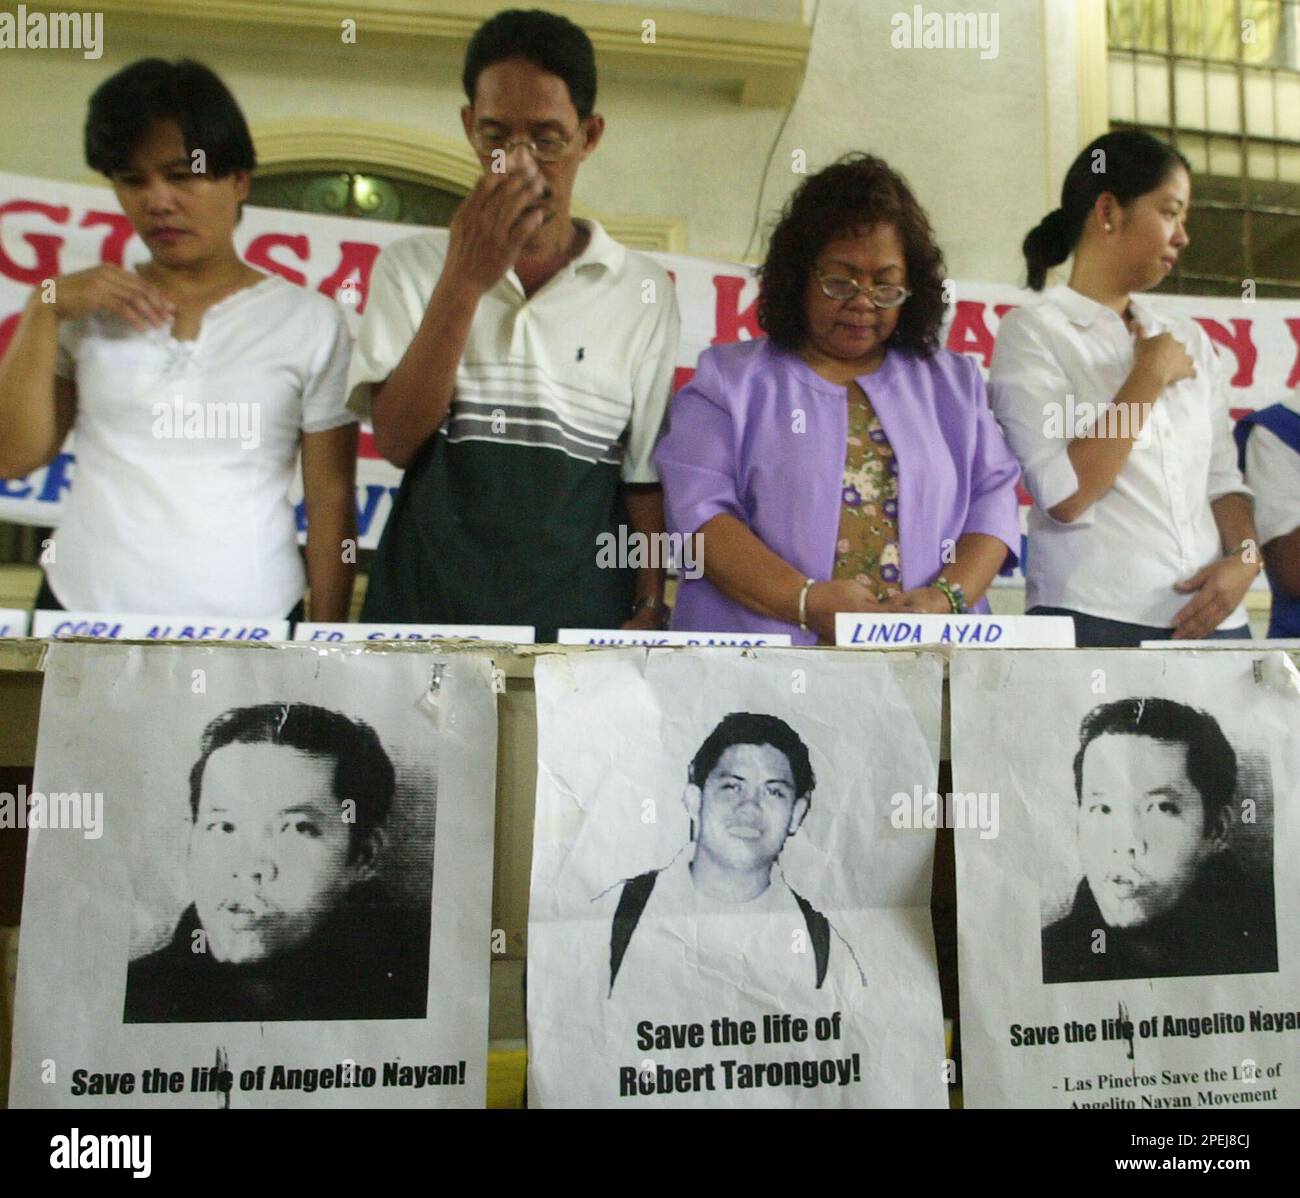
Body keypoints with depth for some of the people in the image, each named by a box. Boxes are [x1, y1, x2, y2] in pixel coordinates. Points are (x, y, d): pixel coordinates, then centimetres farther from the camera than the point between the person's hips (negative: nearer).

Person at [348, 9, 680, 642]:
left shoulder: (643, 292, 2)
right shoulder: (411, 266, 3)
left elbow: (646, 472, 3)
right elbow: (397, 439, -7)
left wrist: (649, 608, 0)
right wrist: (464, 282, -14)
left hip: (580, 613, 0)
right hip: (424, 605, 1)